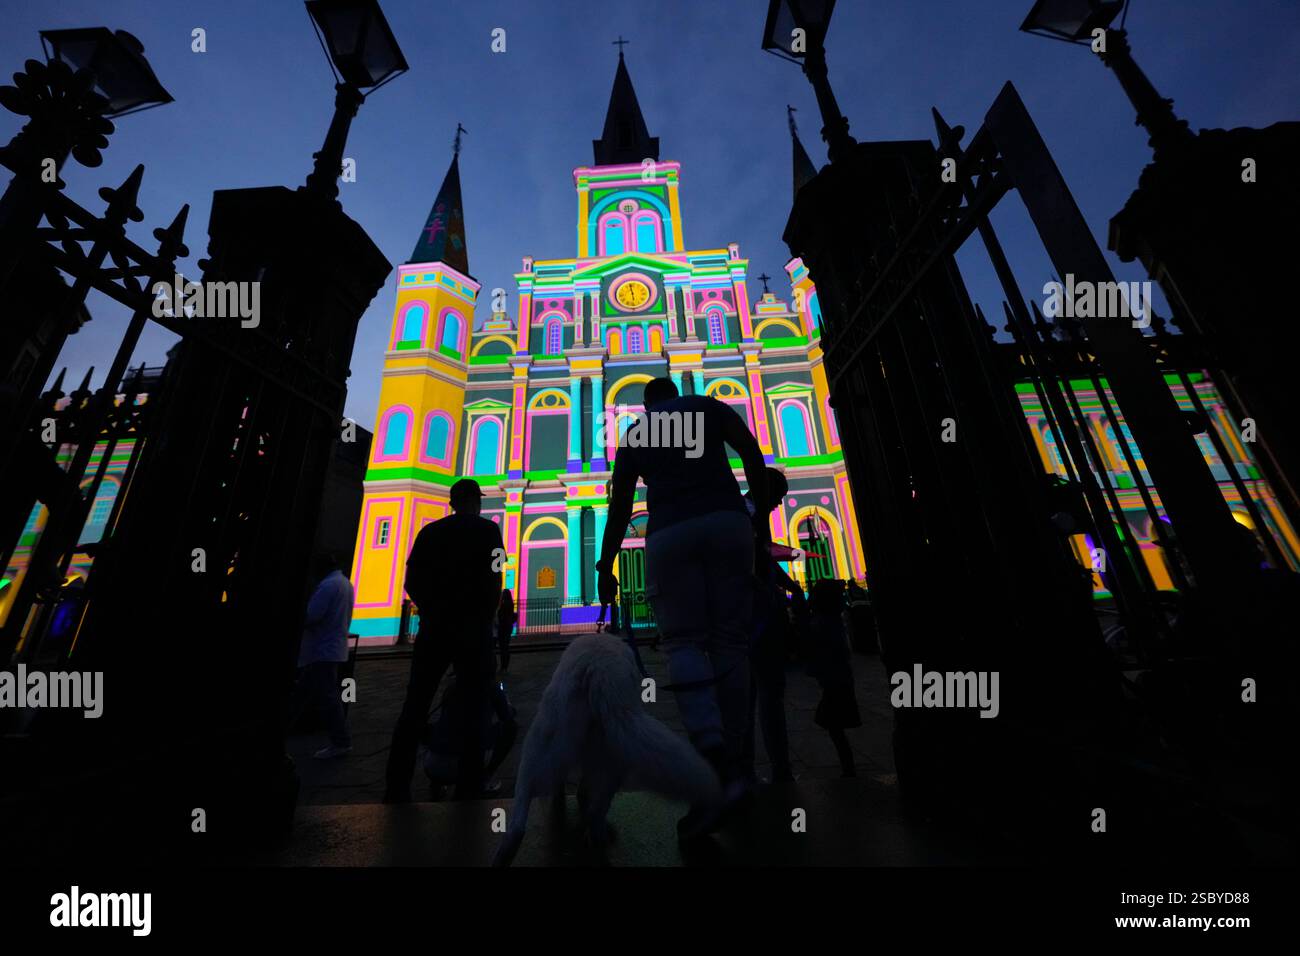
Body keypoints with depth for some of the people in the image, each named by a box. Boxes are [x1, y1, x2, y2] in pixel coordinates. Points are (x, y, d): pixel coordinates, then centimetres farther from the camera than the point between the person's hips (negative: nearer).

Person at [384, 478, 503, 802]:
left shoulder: (429, 531, 8)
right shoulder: (487, 529, -4)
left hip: (433, 627, 4)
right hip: (473, 629, -3)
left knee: (414, 706, 12)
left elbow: (411, 584, 7)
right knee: (472, 709, 4)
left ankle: (397, 787, 16)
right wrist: (486, 617, 7)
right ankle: (468, 787, 7)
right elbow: (494, 581, -9)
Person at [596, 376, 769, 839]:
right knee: (729, 640, 4)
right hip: (727, 521, 1)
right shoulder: (708, 406, 21)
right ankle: (731, 761, 7)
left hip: (669, 533, 0)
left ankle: (716, 763, -17)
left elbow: (619, 507, 21)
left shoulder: (632, 435, 24)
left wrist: (605, 566, 25)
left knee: (684, 642, -1)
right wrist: (762, 515, 13)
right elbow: (751, 453, 7)